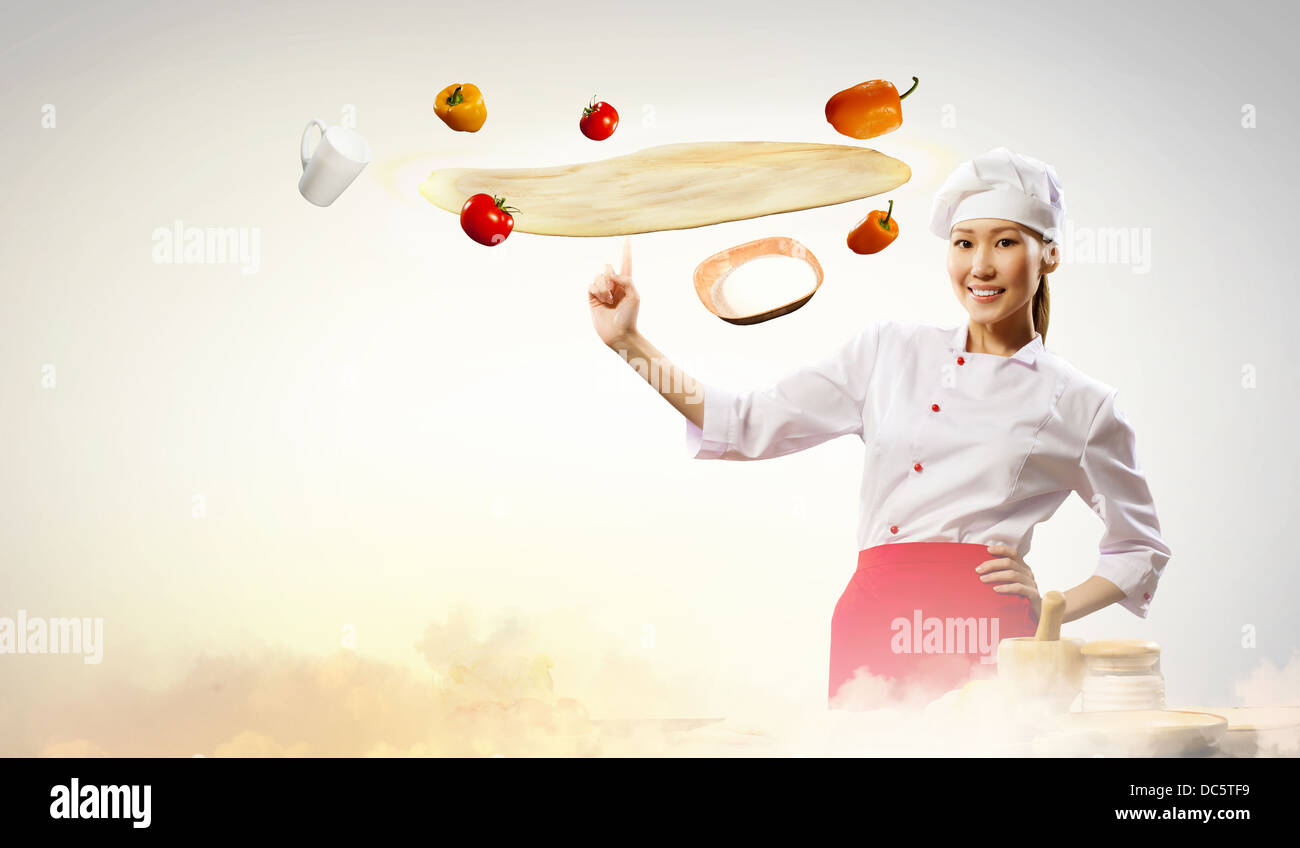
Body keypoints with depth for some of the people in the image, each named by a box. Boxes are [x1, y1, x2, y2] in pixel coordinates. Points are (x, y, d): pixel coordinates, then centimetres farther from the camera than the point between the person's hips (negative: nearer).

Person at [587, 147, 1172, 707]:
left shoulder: (1080, 406, 9)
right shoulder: (889, 351, 14)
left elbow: (1142, 549, 19)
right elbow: (750, 425, 16)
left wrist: (1052, 612, 3)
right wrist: (629, 342, 10)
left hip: (988, 641, -2)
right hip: (872, 624, 2)